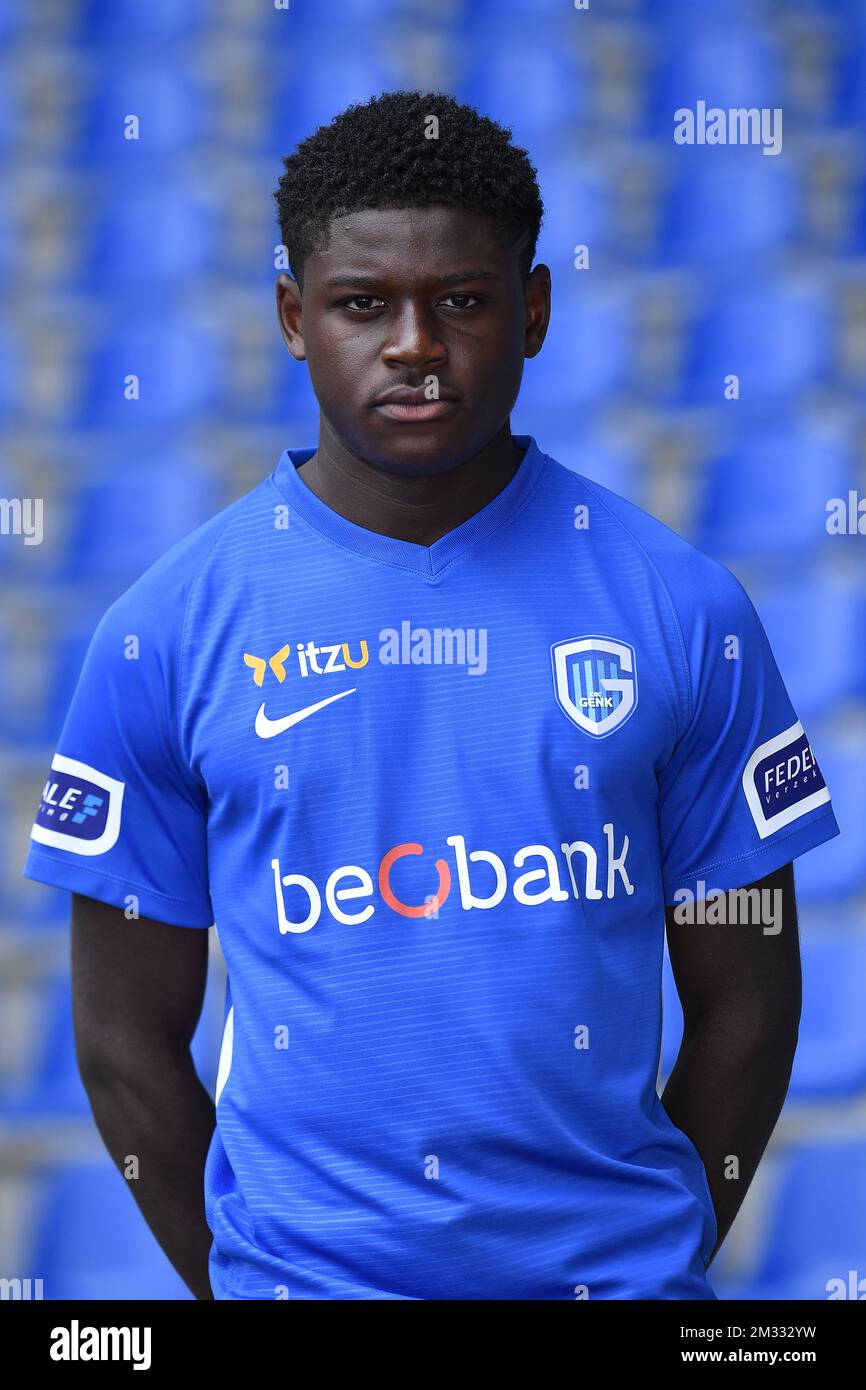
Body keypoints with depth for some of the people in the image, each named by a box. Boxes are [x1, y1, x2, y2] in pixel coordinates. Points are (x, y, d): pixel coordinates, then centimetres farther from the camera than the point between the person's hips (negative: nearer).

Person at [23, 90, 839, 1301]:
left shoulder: (682, 610, -3)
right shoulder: (166, 631, -4)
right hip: (302, 1272, 0)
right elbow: (128, 1040, 1)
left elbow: (746, 999, 2)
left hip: (618, 1274, 1)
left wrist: (662, 1259, 1)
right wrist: (244, 1278, 0)